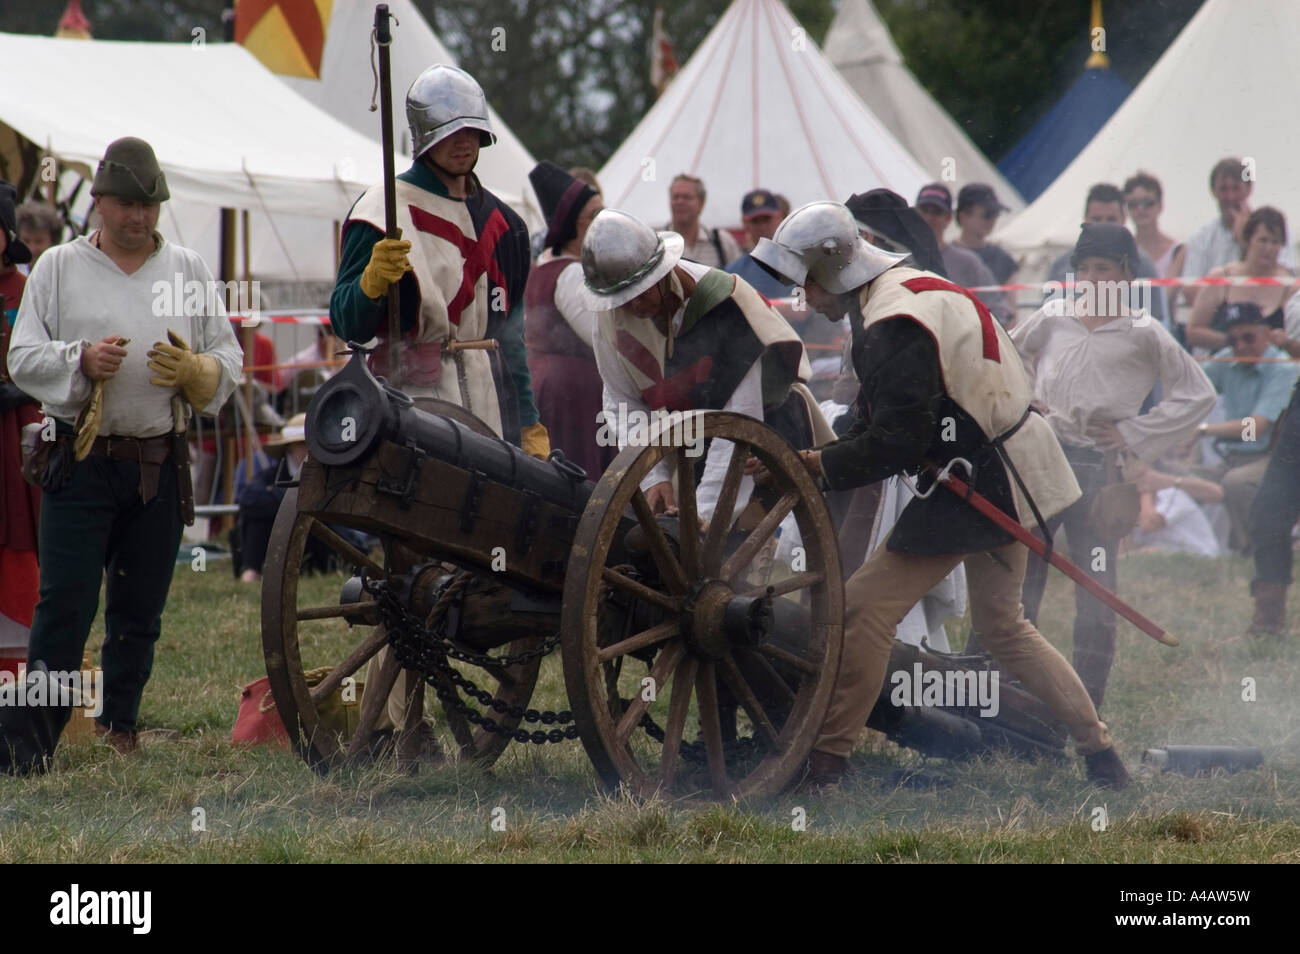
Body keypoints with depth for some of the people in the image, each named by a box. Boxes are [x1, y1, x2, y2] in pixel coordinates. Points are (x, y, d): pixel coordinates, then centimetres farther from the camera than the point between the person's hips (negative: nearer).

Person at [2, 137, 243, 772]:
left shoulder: (188, 270, 10)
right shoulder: (59, 267, 4)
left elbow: (230, 362, 10)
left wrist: (193, 369, -12)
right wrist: (80, 361, -18)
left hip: (159, 468, 3)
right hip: (80, 464, -3)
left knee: (139, 613, 8)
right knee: (64, 606, -9)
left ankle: (119, 733, 21)